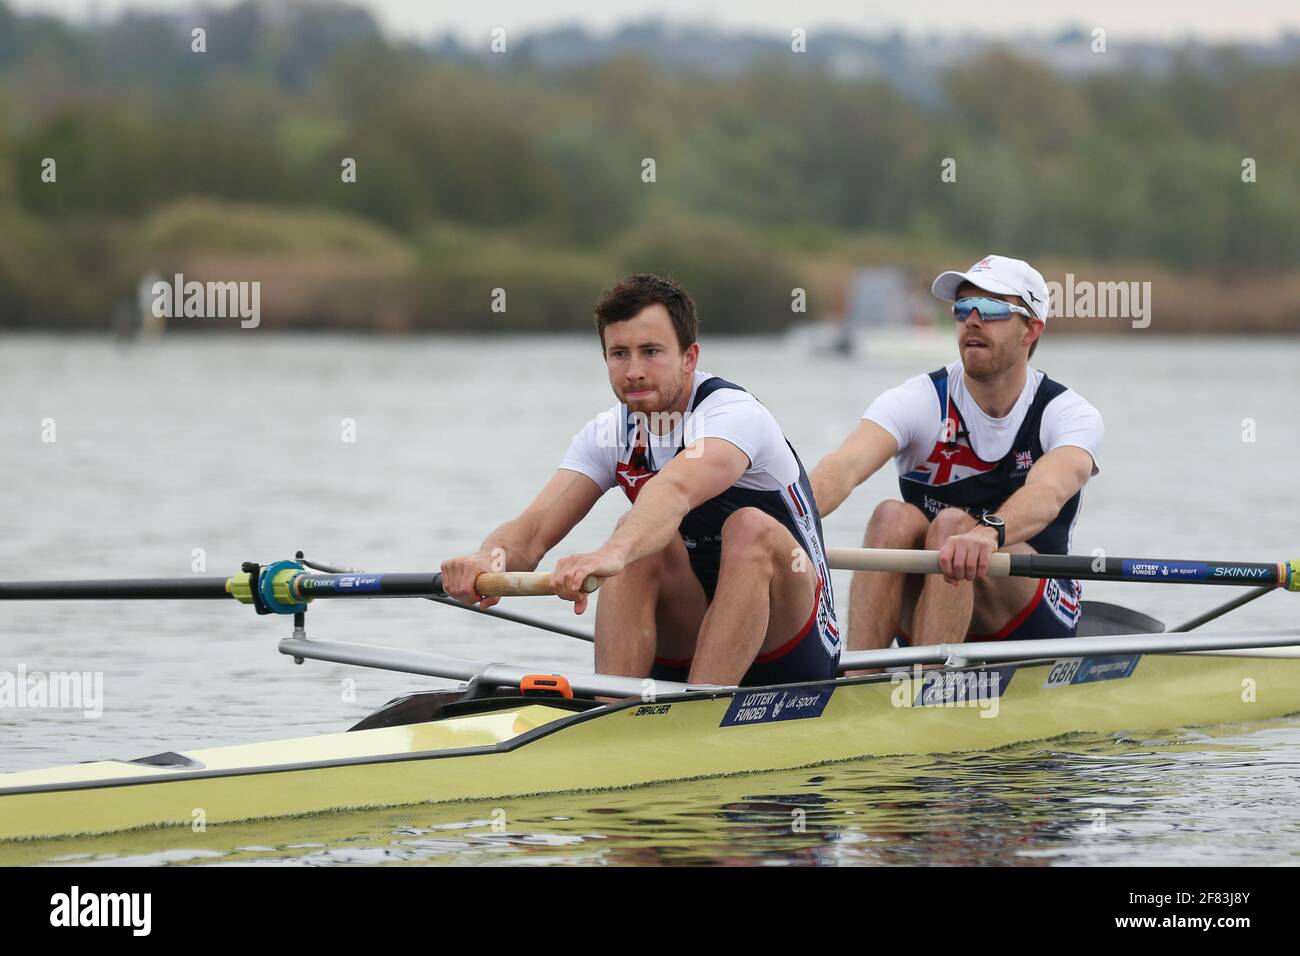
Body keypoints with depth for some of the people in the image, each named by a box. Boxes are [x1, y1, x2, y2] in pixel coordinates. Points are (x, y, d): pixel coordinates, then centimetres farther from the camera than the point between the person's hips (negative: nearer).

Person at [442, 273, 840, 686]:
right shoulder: (608, 435, -1)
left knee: (751, 528, -32)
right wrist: (491, 557, -40)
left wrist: (610, 554, -61)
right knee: (639, 536, -22)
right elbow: (534, 528, -15)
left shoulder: (734, 412, -19)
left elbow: (675, 490, -42)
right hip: (686, 655, 5)